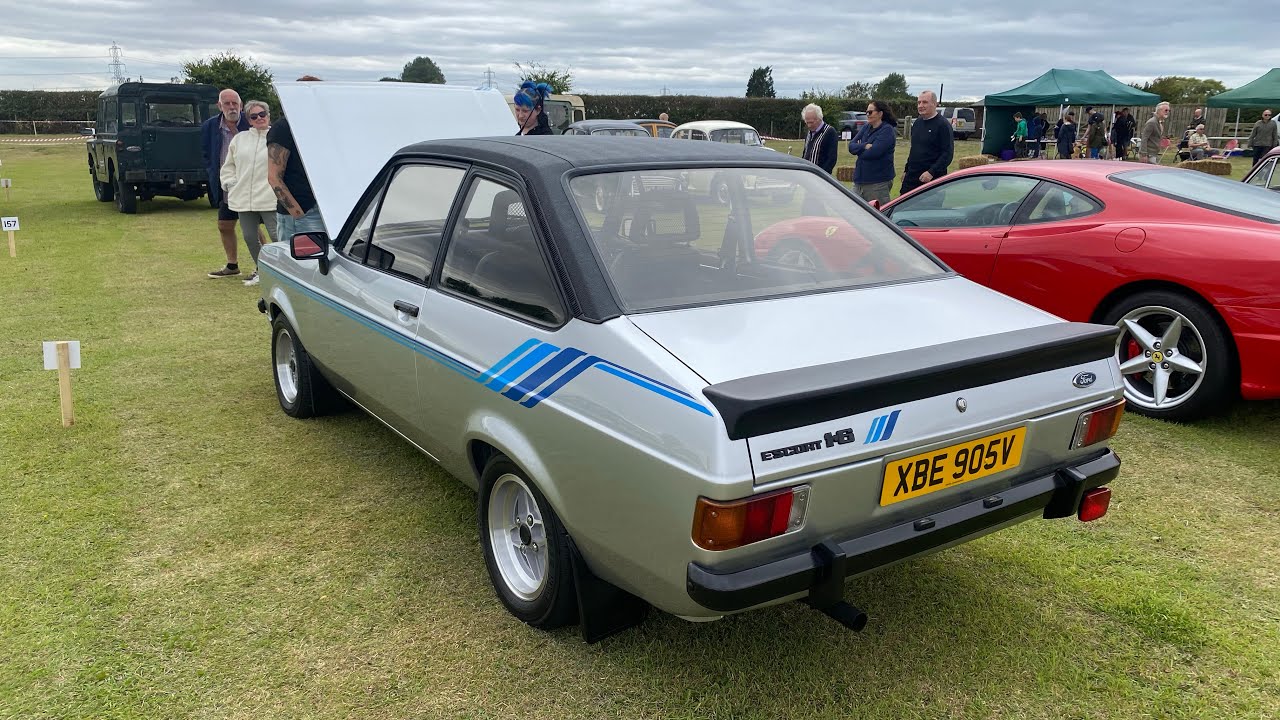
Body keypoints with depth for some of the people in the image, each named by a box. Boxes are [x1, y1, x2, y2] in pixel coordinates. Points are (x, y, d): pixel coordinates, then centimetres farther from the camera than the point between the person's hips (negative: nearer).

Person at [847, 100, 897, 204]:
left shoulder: (887, 130, -7)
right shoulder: (865, 128, 15)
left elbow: (873, 152, -20)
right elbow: (851, 146, 4)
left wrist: (859, 149, -1)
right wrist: (864, 146, -15)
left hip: (878, 183, -7)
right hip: (859, 180, 7)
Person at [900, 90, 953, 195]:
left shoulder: (943, 125, -9)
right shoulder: (917, 123, 15)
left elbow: (948, 154, -15)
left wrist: (931, 172, -23)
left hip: (932, 179, -7)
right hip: (911, 177, 7)